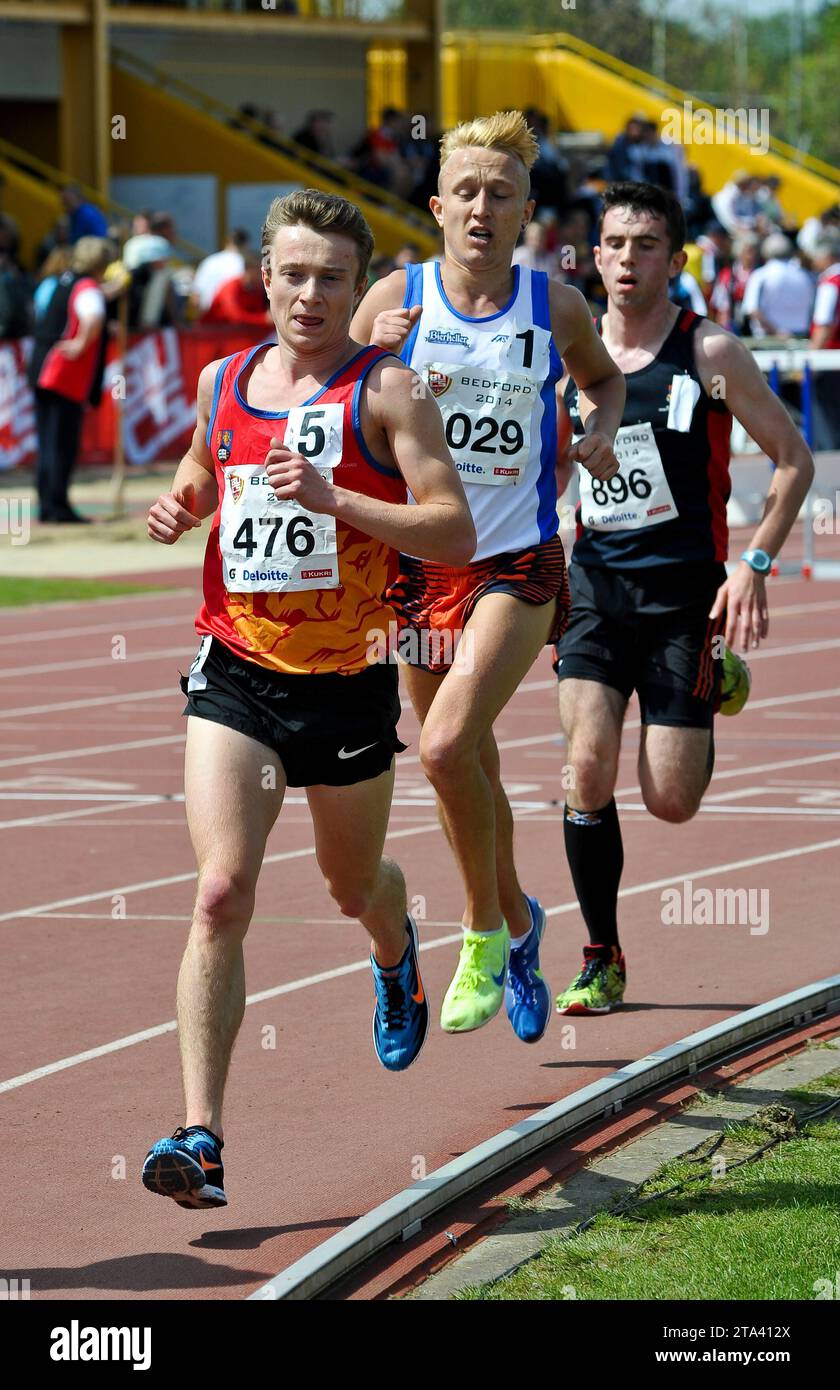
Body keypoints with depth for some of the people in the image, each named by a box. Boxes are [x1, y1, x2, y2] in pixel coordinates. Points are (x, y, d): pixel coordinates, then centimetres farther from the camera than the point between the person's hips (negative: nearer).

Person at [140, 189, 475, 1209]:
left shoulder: (387, 391, -7)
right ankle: (200, 1135, -20)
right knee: (221, 894, -15)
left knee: (353, 885, 20)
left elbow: (455, 533, -14)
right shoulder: (220, 383, 7)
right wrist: (177, 508, 5)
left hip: (346, 680, -2)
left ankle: (396, 957, 59)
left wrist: (333, 498, -24)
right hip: (235, 674, 2)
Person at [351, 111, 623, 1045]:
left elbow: (605, 376, 20)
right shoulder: (396, 300, -3)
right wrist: (376, 365, -17)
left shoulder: (555, 308, -2)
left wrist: (601, 433, 0)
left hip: (517, 564, -2)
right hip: (419, 559, 2)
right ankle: (516, 924, 38)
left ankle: (484, 932, 0)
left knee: (447, 747, -21)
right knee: (468, 766, 14)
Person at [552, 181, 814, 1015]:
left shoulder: (710, 353, -6)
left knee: (670, 803, -3)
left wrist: (754, 564, -10)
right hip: (594, 581, 2)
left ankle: (716, 680, 32)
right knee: (589, 766, -15)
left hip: (685, 591, -2)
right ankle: (601, 960, -1)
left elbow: (793, 461, -1)